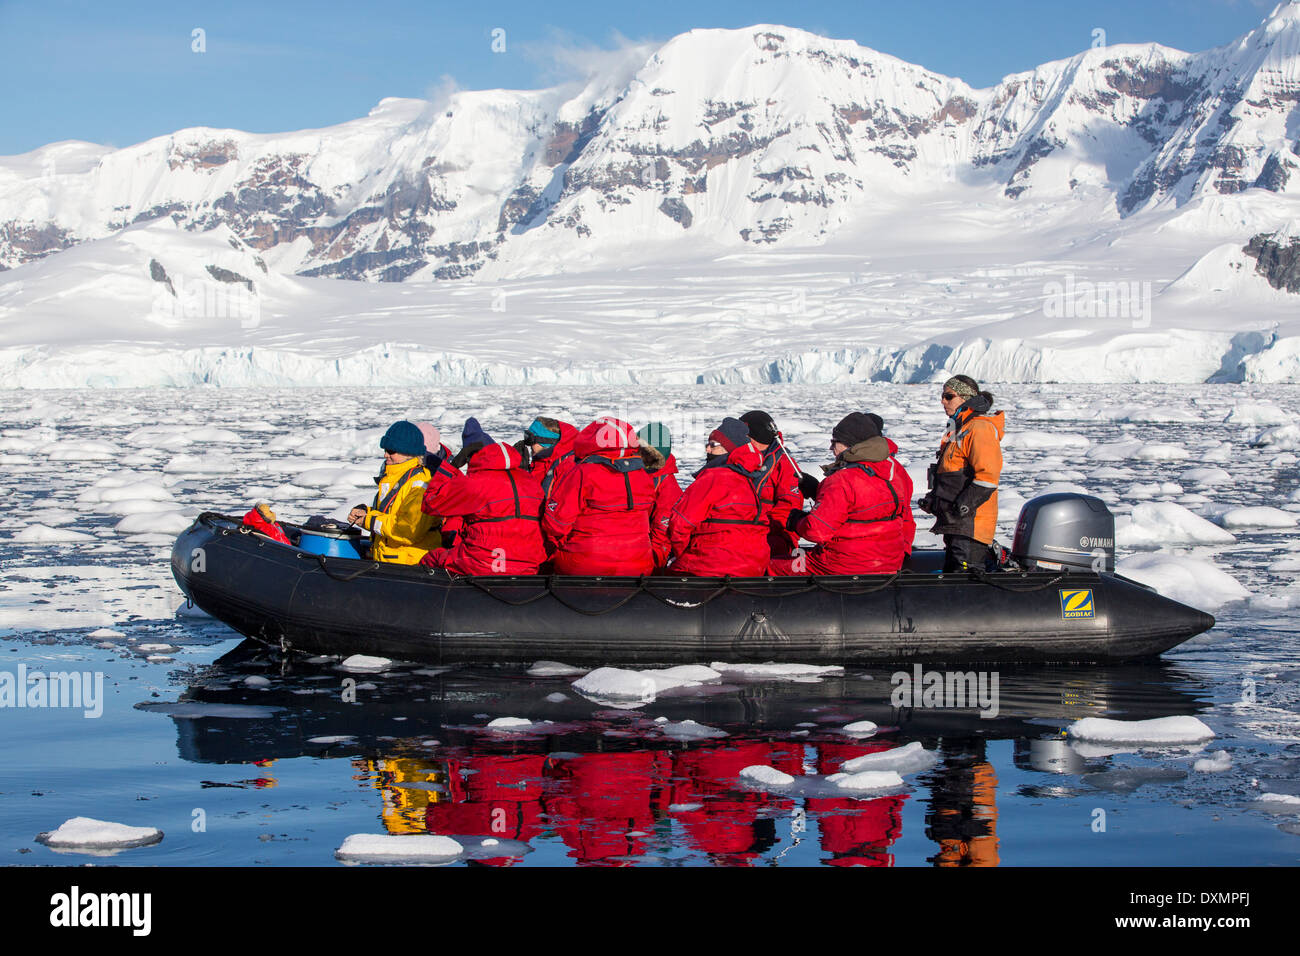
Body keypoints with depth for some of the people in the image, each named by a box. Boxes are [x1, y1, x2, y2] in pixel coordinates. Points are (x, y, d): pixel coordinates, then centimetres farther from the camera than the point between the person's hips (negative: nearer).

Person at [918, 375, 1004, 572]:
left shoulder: (980, 429, -12)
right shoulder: (959, 428, 21)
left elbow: (988, 476, -22)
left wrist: (963, 506, -24)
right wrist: (934, 499, 15)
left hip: (971, 522, -11)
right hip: (955, 523, 11)